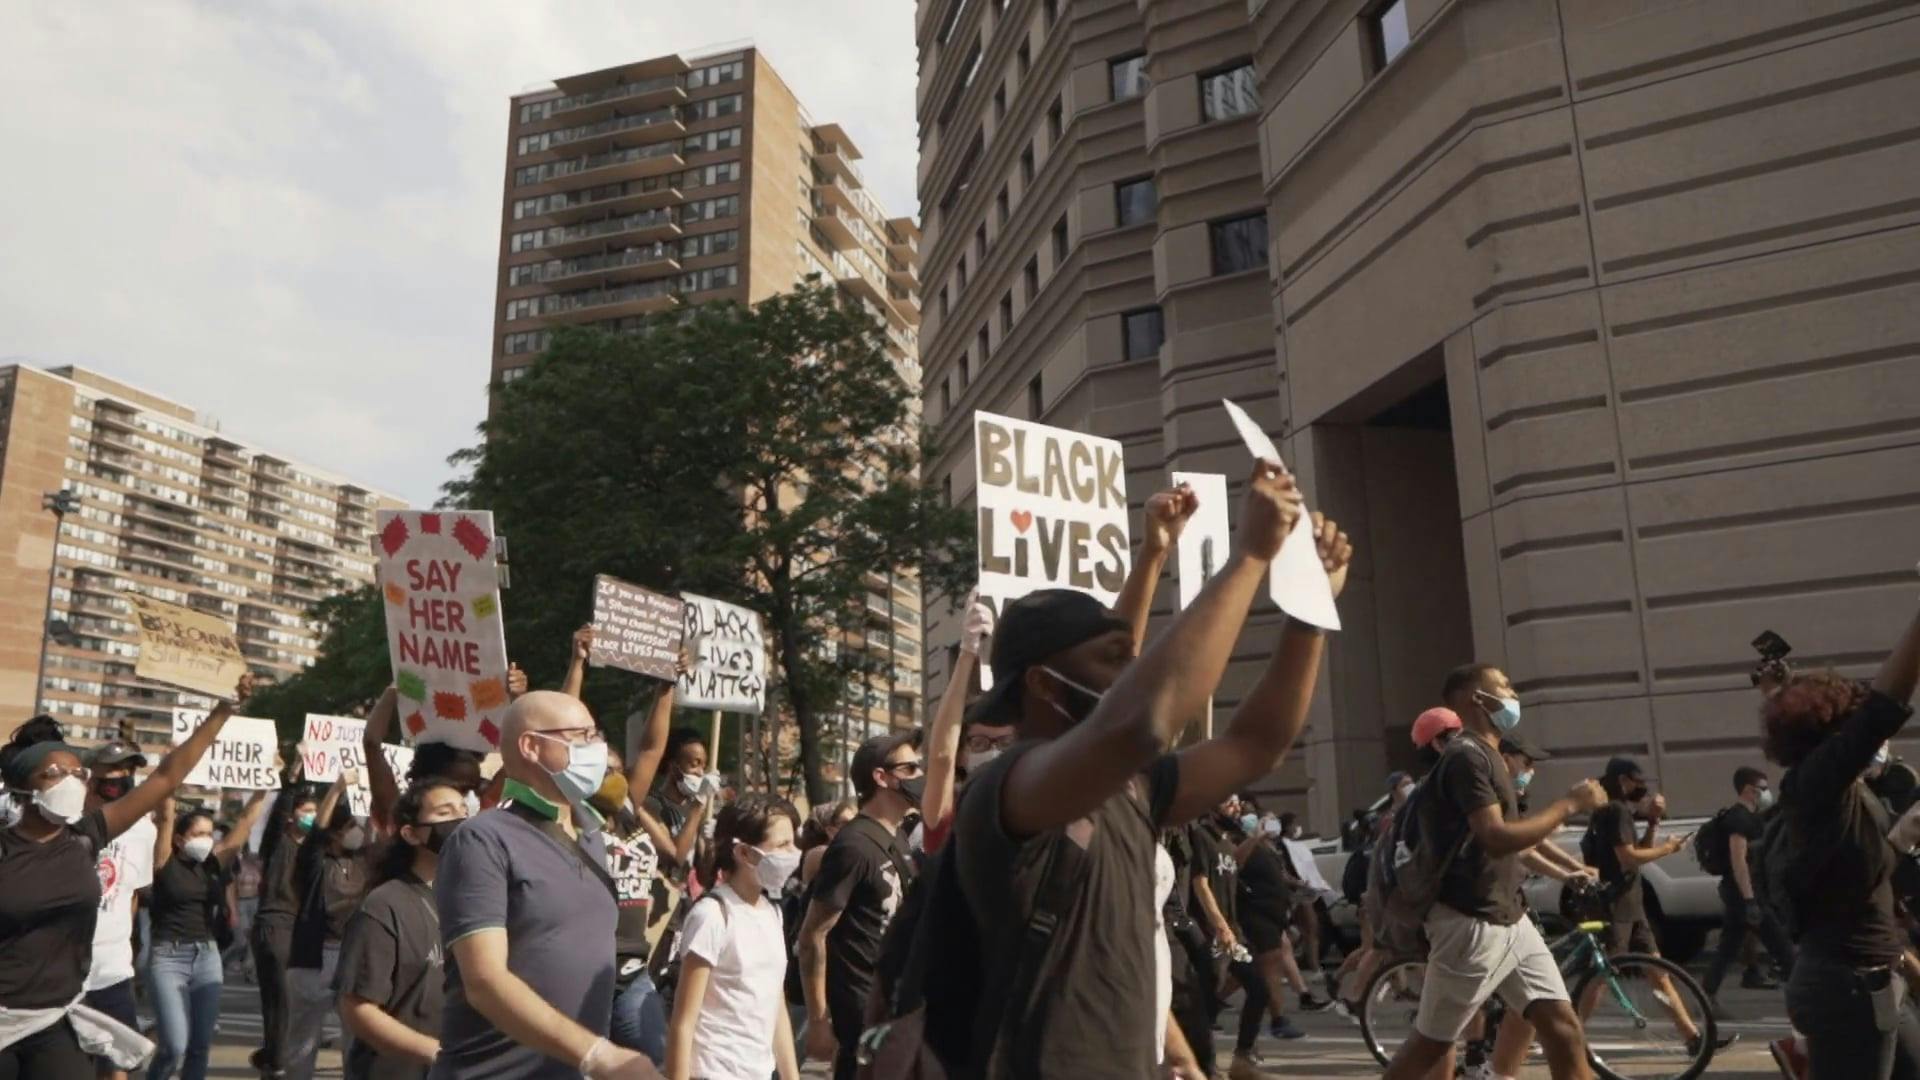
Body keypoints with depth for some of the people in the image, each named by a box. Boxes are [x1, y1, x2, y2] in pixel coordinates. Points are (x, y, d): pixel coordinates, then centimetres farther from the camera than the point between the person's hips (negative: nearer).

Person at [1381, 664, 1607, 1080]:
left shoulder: (1487, 756, 15)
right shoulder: (1466, 756, -16)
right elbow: (1497, 839, -26)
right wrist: (1569, 804, -18)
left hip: (1510, 921, 9)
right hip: (1471, 925, -9)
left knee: (1564, 1029, 2)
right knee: (1431, 1043, 2)